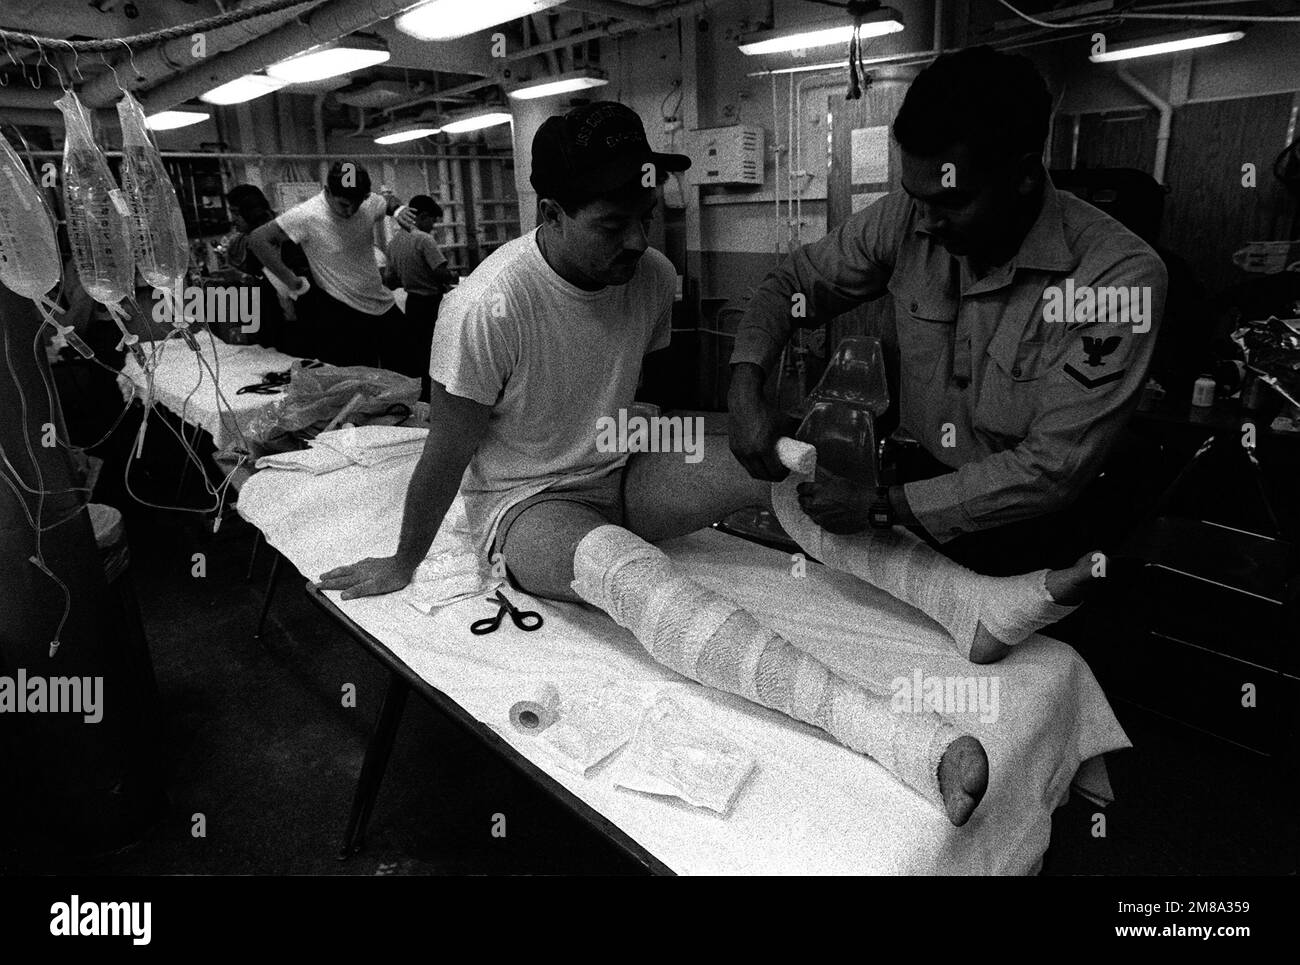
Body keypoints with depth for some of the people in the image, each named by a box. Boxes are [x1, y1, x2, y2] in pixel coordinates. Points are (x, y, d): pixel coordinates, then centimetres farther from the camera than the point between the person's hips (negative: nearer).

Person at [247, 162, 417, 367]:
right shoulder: (307, 215, -18)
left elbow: (389, 201, 21)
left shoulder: (369, 202, -3)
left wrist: (399, 210, -3)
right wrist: (295, 284, -16)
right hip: (343, 316, -5)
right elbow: (258, 239, -16)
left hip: (384, 307, 6)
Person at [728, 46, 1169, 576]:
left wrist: (881, 506, -27)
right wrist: (744, 387, -15)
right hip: (924, 478, 3)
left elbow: (1054, 469, -23)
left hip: (1040, 529, -3)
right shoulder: (906, 217, -8)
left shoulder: (1120, 274, -22)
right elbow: (792, 283, 4)